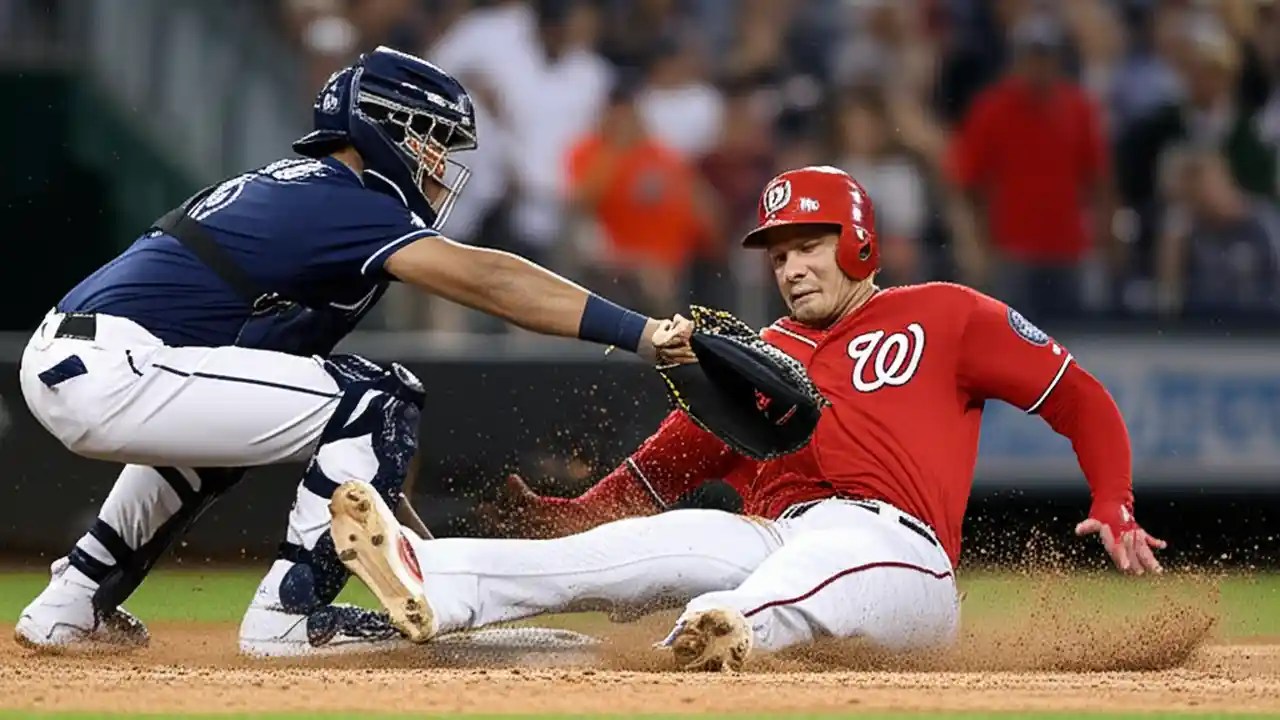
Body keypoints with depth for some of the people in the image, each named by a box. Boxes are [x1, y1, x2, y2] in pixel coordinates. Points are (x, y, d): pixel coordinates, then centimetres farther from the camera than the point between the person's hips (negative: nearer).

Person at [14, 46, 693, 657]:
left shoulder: (289, 182, 24)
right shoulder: (344, 202, -5)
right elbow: (485, 279, -17)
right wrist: (641, 333, -22)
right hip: (112, 376, -10)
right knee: (379, 401, -6)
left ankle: (71, 604, 32)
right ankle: (290, 614, -4)